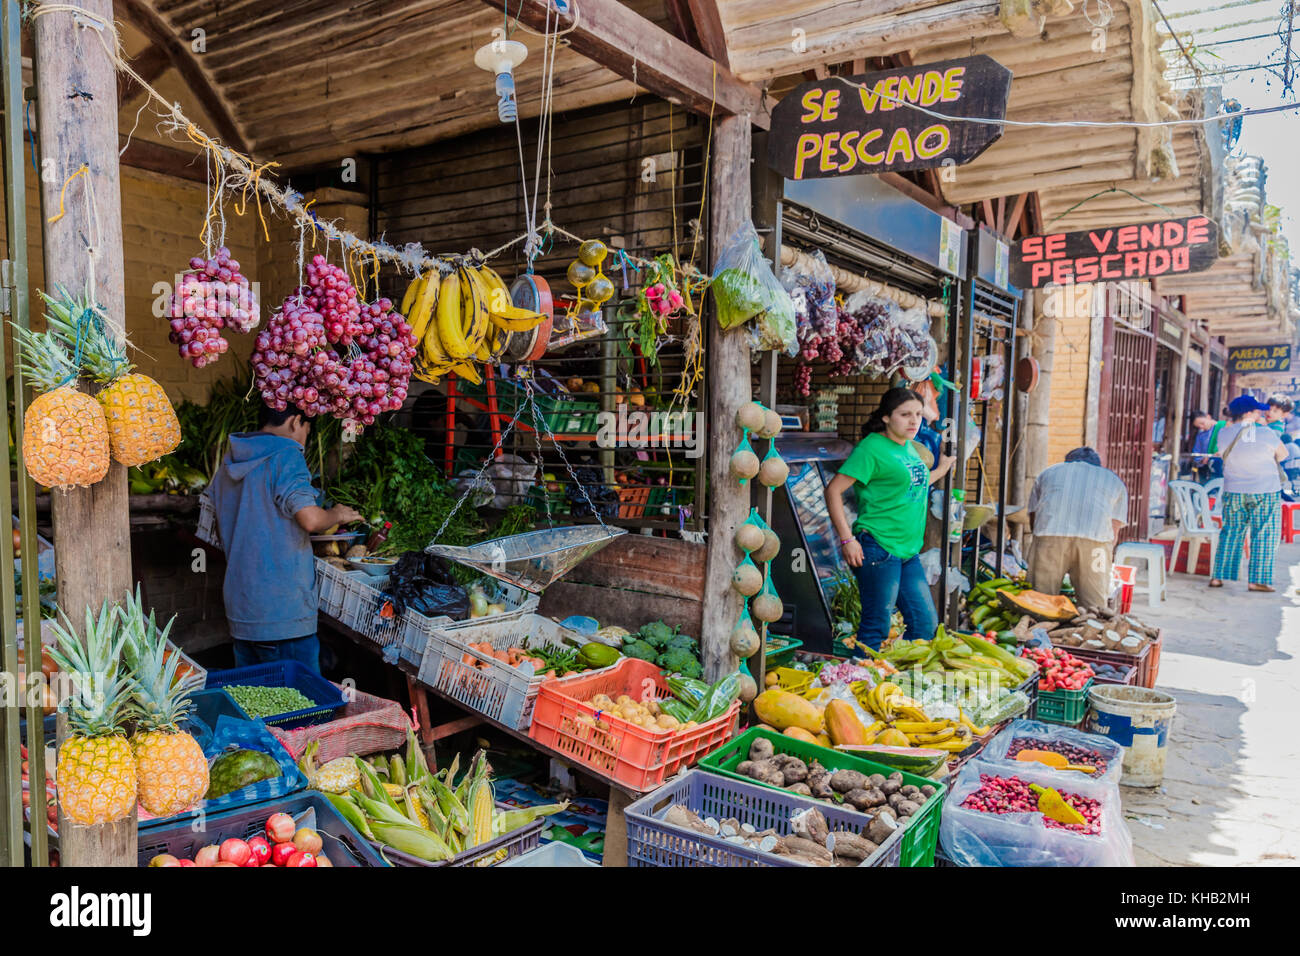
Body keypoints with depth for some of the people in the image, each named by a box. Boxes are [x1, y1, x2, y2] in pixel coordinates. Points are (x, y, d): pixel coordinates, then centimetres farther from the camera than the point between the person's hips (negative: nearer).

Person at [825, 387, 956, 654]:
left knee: (926, 623, 11)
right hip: (878, 548, -8)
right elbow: (833, 490, -13)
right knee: (877, 627, -2)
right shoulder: (872, 447, -10)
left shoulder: (910, 448, 14)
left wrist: (942, 469, 29)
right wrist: (847, 539, -16)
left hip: (909, 551, 8)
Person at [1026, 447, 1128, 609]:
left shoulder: (1048, 472, 33)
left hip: (1049, 535, 0)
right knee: (1094, 607, 3)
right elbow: (1114, 530, 22)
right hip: (1095, 538, 0)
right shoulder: (1115, 480, 31)